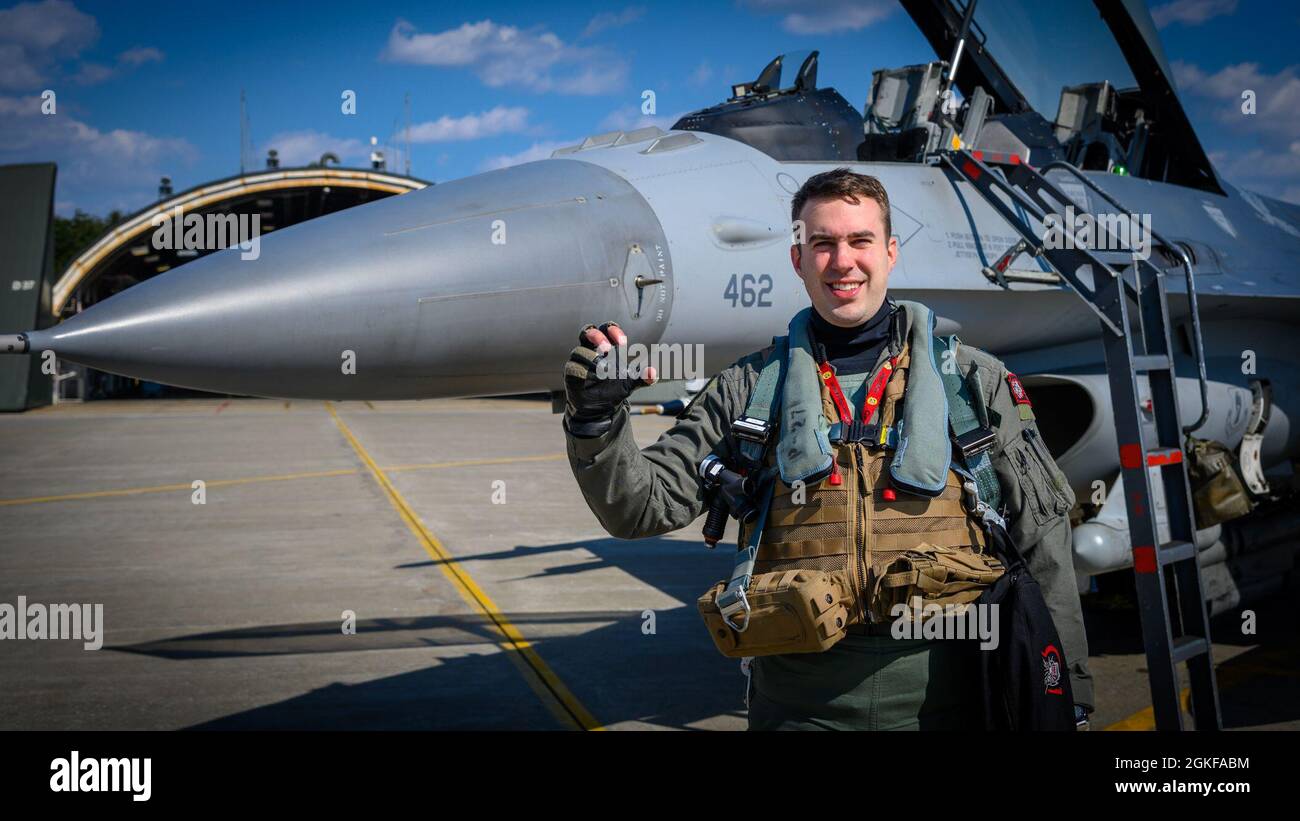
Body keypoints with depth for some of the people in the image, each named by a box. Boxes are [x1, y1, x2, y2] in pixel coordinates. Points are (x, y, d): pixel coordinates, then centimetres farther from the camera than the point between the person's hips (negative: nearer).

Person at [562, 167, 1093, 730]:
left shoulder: (976, 380, 3)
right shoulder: (750, 388, 4)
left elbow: (1041, 540, 5)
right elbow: (643, 505, 1)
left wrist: (1066, 688, 5)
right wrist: (596, 418, -17)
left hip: (944, 697, 0)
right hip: (799, 702, 0)